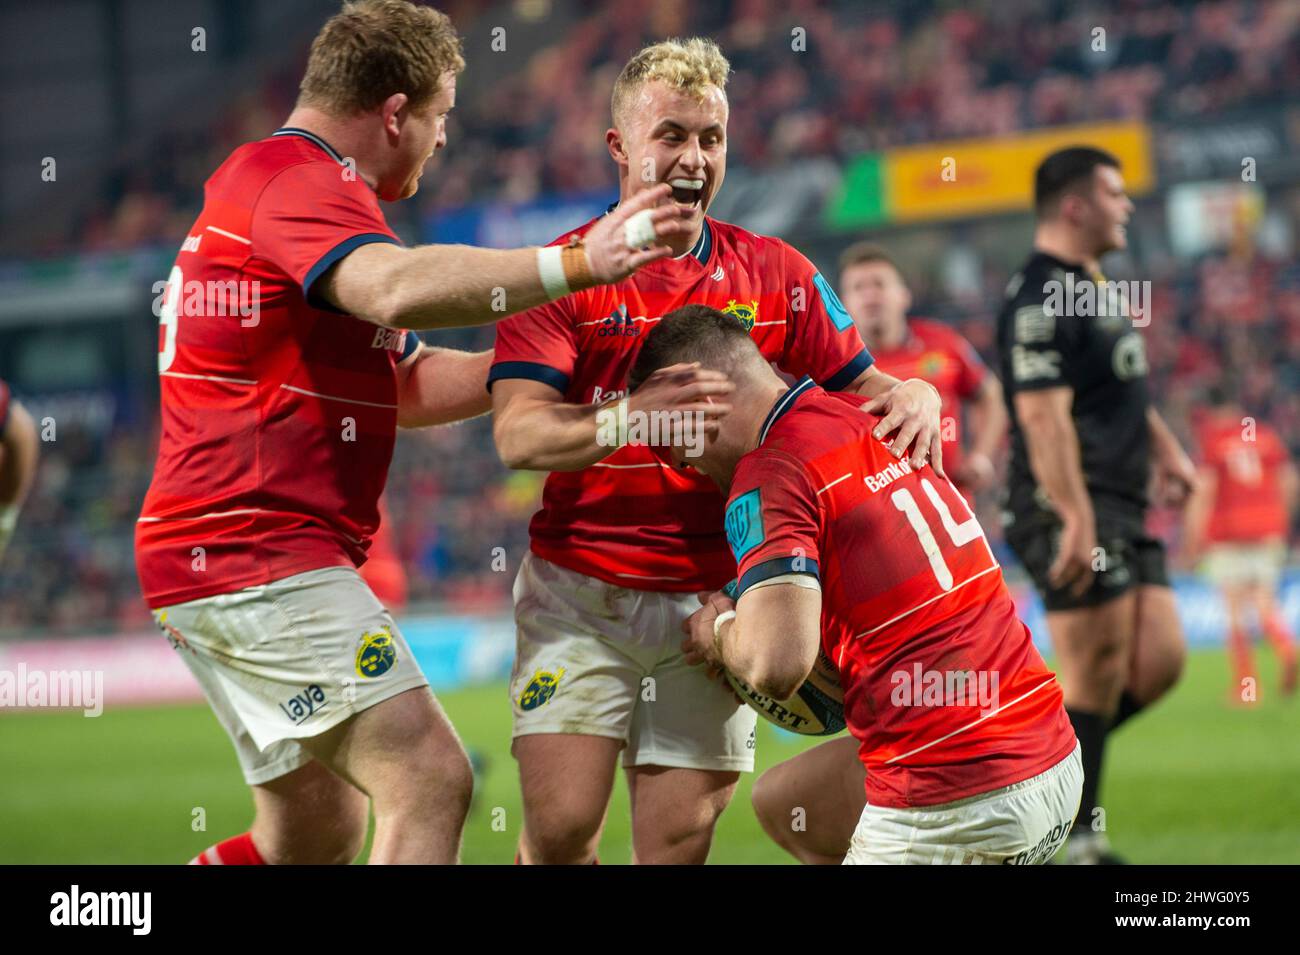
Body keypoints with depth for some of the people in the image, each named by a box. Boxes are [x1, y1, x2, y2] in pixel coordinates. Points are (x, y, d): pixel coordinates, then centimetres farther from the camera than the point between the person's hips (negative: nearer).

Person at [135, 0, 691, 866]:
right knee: (430, 780, -16)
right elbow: (398, 289, -34)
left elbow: (405, 382, 26)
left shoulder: (265, 180, 24)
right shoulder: (300, 184, -11)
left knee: (314, 831, 16)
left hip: (211, 558, 11)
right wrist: (576, 265, -40)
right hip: (268, 559, -11)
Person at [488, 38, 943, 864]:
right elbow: (518, 435, -14)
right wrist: (631, 417, -32)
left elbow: (858, 385, 11)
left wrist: (914, 394, -14)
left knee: (679, 841, -2)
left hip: (711, 601, 2)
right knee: (561, 826, -11)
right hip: (579, 592, -2)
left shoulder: (776, 275, 8)